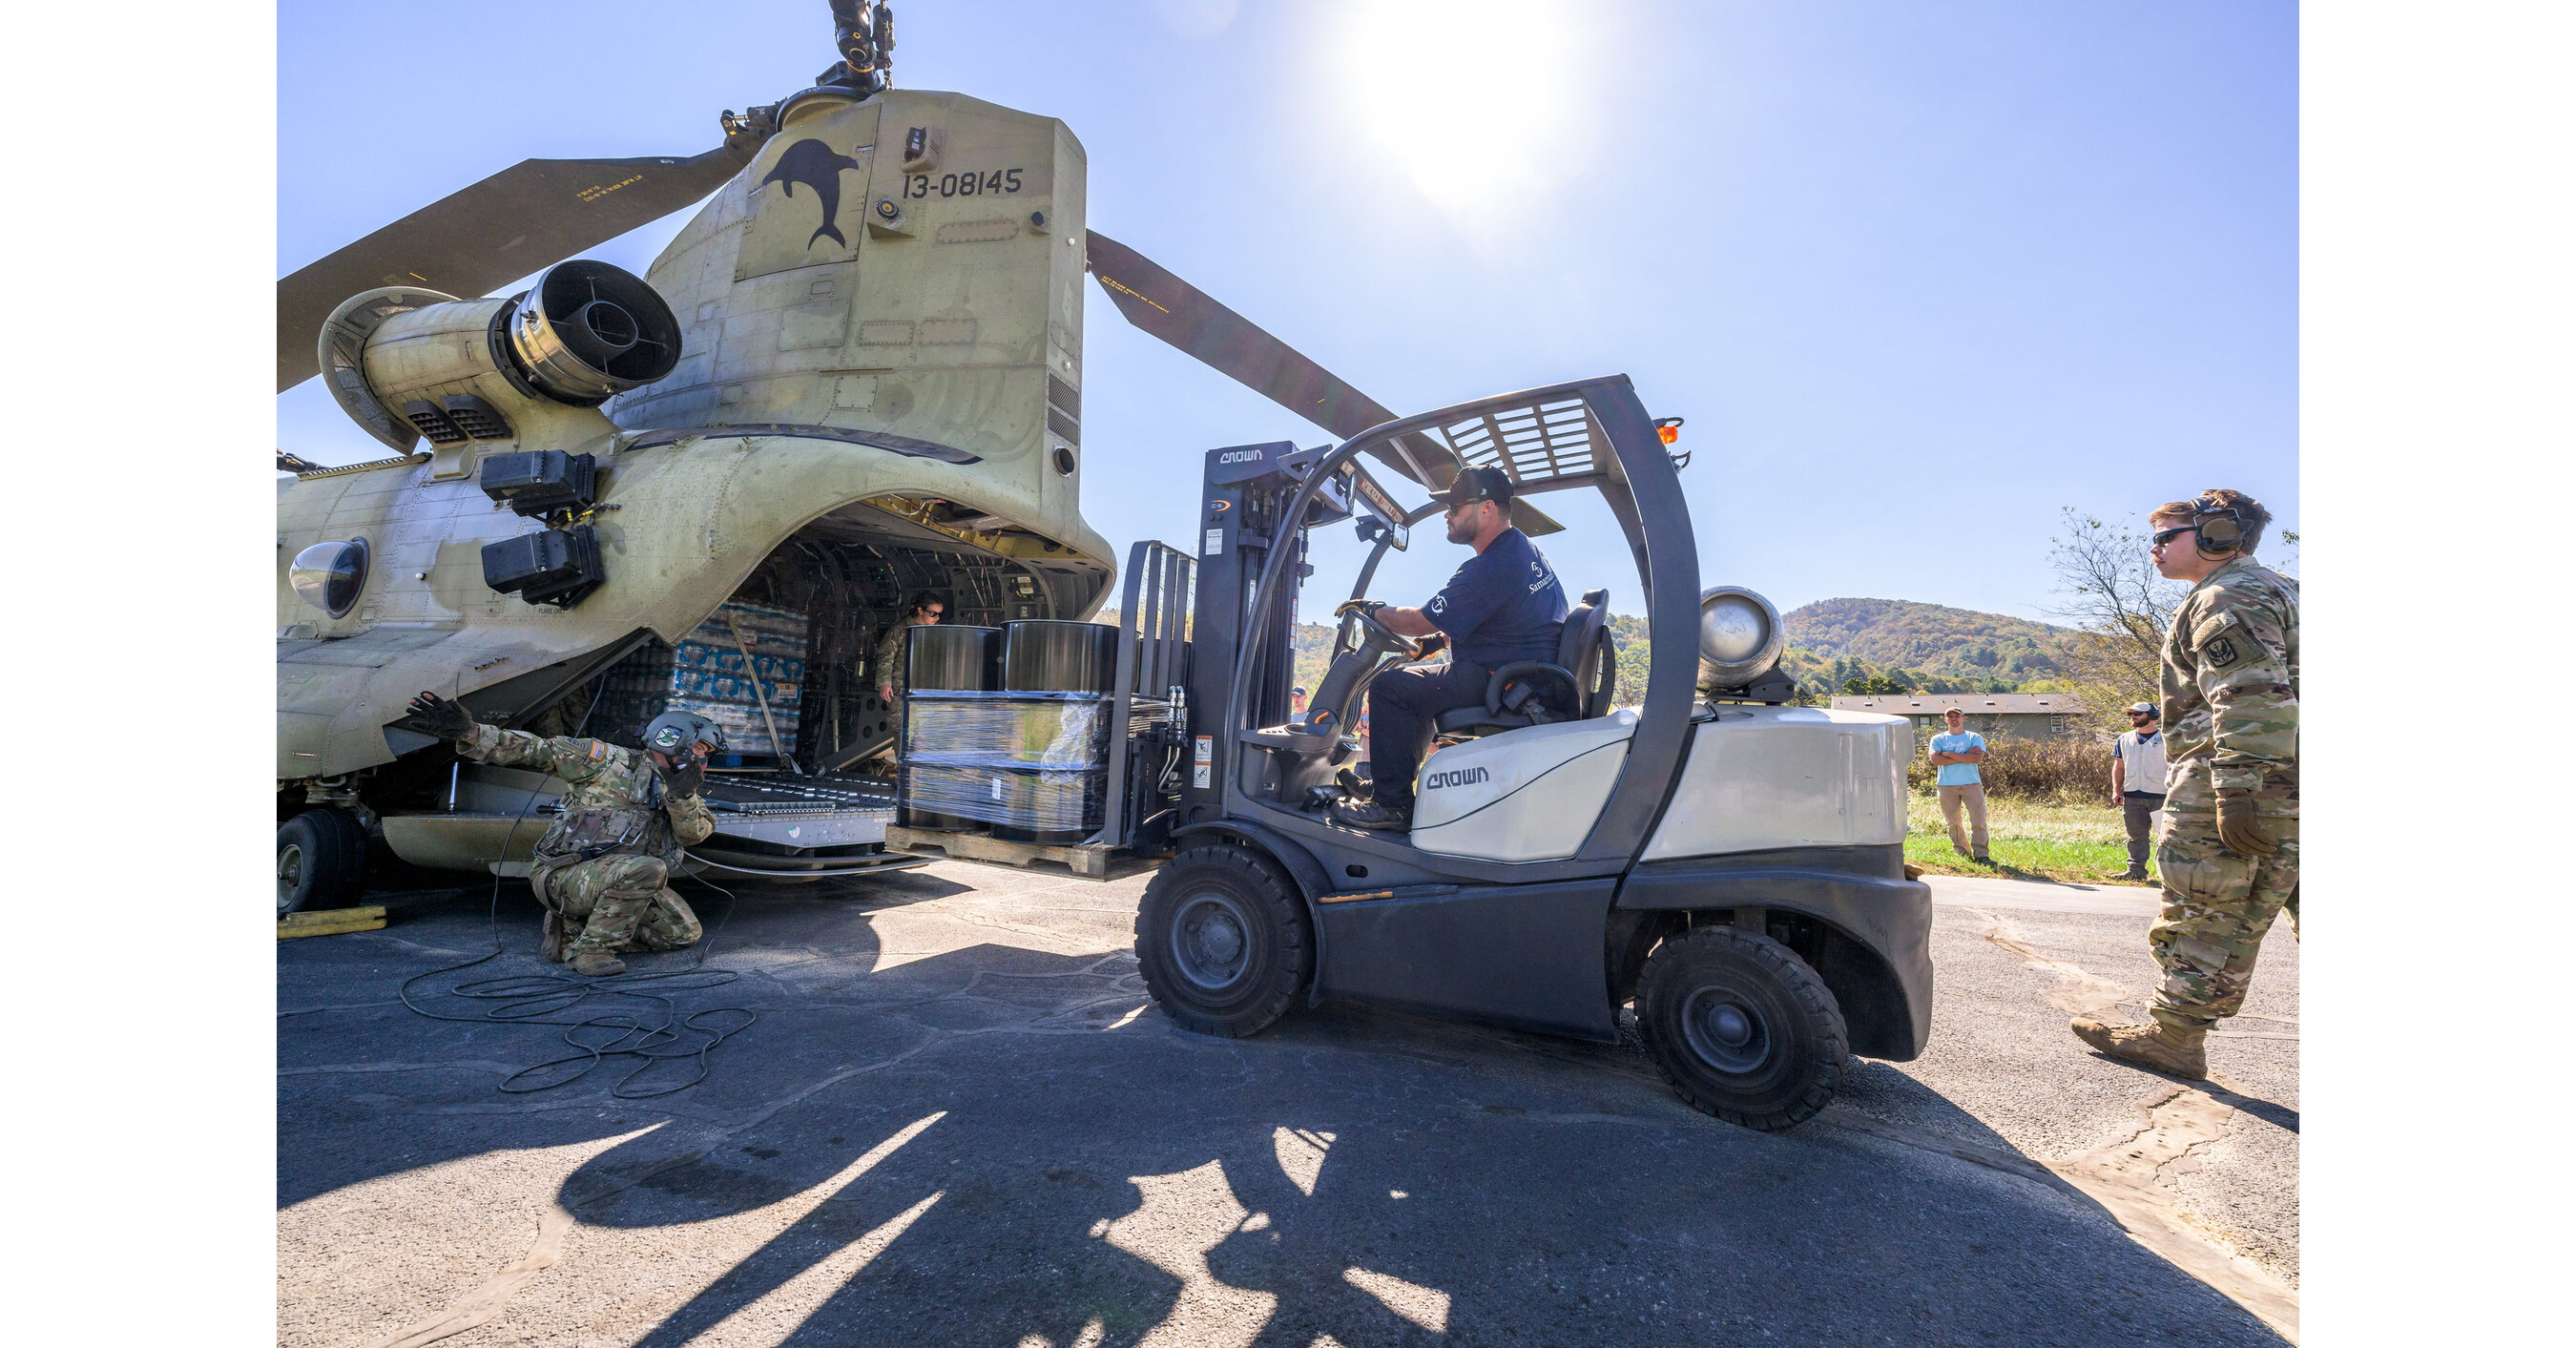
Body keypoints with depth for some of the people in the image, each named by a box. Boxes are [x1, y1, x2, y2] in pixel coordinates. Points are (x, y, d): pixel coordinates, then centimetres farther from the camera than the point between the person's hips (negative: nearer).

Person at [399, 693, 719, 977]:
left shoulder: (677, 789, 13)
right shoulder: (609, 760, -5)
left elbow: (695, 833, -2)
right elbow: (536, 750, -11)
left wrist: (682, 796, -20)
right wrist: (469, 732, -24)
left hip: (622, 881, 7)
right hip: (566, 874, -7)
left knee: (684, 933, 1)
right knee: (648, 869, -34)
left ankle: (572, 930, 11)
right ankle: (590, 950, -16)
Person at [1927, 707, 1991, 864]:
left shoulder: (1975, 738, 10)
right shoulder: (1938, 739, 12)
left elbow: (1978, 758, -8)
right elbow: (1936, 760, -6)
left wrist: (1949, 754, -8)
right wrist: (1965, 756, -8)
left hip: (1971, 783, -1)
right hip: (1947, 785, 1)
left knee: (1979, 819, -8)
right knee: (1953, 821, 2)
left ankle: (1980, 854, -4)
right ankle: (1962, 853, 13)